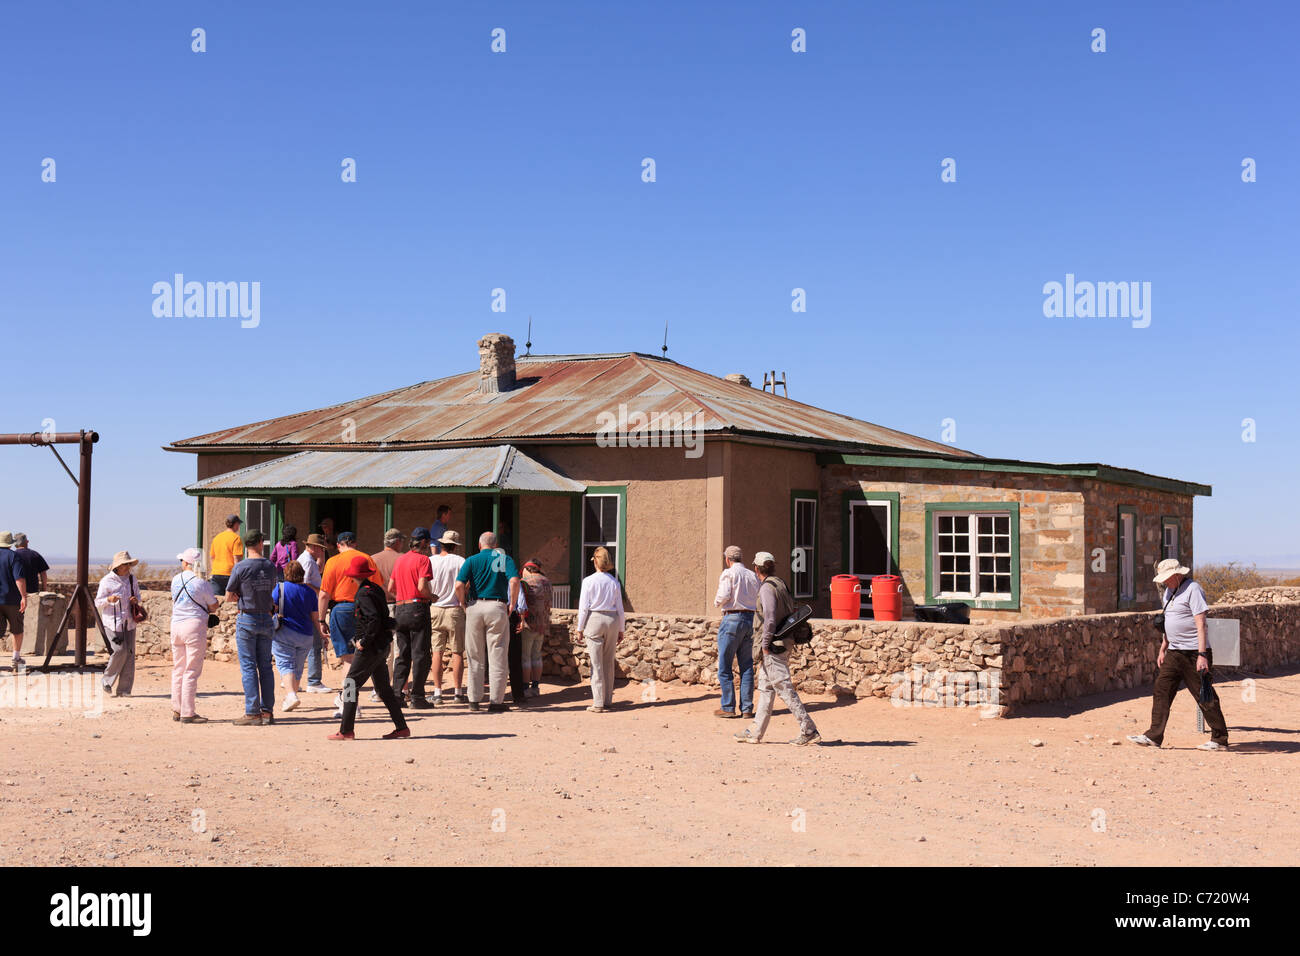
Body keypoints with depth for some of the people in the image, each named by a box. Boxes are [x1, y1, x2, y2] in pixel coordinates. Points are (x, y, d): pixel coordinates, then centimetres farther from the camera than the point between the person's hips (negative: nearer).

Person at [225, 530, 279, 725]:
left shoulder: (240, 568, -10)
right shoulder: (270, 567, 4)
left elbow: (228, 598, -5)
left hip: (247, 619, -4)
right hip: (266, 619, 4)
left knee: (248, 667, -2)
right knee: (265, 666, 10)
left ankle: (252, 713, -5)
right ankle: (267, 711, 11)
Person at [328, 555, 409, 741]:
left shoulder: (364, 594, -16)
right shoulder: (376, 588, 11)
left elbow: (374, 620, -25)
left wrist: (364, 642, -17)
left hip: (370, 648, -9)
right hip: (382, 646, 9)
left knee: (351, 685, -3)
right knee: (384, 688, 15)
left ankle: (346, 731, -2)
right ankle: (401, 727, 15)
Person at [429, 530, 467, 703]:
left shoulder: (430, 561, 2)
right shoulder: (459, 561, -4)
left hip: (434, 610, 2)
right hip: (454, 610, -2)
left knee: (437, 652, 5)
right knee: (457, 652, 2)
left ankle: (437, 691, 3)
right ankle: (458, 692, 1)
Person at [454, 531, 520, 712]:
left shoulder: (472, 560, 7)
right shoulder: (505, 559, 6)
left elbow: (459, 585, -7)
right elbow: (514, 581, -12)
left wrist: (464, 604, 6)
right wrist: (512, 604, -3)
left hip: (475, 607, 1)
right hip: (497, 608, -1)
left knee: (475, 657, 10)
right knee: (498, 657, 4)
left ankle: (474, 699, 14)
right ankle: (496, 701, 4)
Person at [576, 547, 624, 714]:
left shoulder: (589, 581, -6)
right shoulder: (614, 582, 4)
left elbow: (584, 606, -6)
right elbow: (620, 608, 7)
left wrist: (580, 627, 3)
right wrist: (620, 629, 15)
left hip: (595, 619, -3)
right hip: (612, 620, 3)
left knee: (596, 663, -1)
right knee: (609, 663, 13)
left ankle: (598, 703, -3)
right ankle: (608, 700, 18)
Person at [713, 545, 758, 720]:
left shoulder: (729, 573, -5)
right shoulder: (753, 576, 12)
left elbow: (724, 595, -16)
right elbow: (759, 601, 9)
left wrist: (716, 602, 3)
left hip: (733, 618, -6)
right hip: (751, 619, 6)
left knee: (725, 666, 2)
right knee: (747, 666, 9)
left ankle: (728, 707, 2)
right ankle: (747, 708, 9)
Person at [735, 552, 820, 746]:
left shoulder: (767, 588, -14)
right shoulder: (782, 585, 14)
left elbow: (770, 618, -22)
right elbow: (791, 613, 17)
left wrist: (764, 645, -16)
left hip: (773, 648, -10)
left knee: (785, 689, -8)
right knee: (765, 688, 14)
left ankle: (809, 731, -8)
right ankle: (755, 733, 19)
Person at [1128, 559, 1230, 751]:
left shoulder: (1193, 589, -13)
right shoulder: (1169, 591, 15)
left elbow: (1200, 624, -18)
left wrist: (1202, 655, -23)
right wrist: (1163, 649, 22)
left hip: (1193, 653, -9)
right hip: (1174, 652, 9)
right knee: (1161, 692, 4)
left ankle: (1220, 739, 7)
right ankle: (1154, 736, 6)